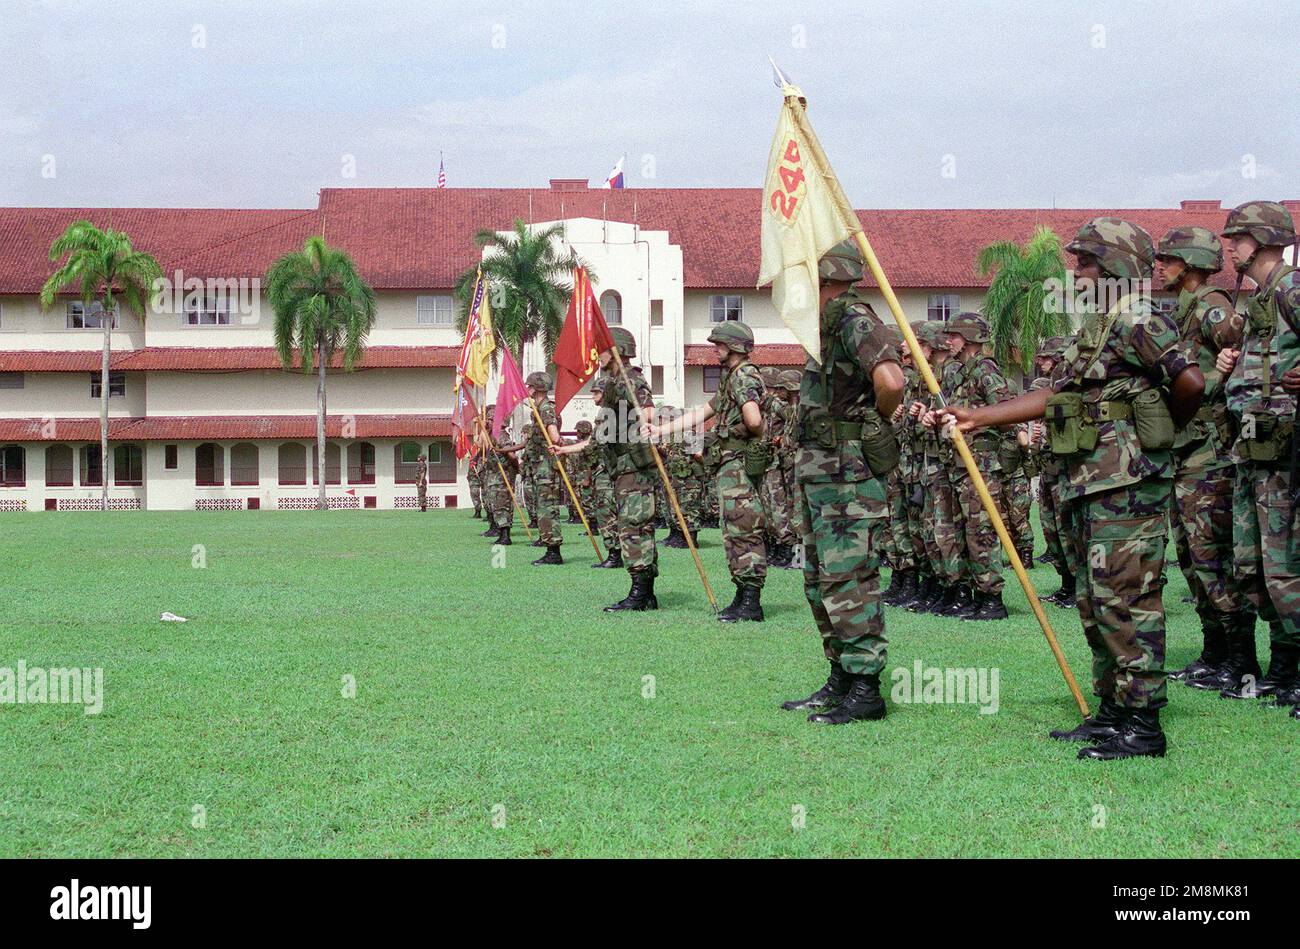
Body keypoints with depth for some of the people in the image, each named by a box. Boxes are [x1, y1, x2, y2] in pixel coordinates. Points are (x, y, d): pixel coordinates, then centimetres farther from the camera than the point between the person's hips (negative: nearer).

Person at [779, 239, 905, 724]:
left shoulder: (854, 319, -15)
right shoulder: (826, 324, 16)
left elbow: (890, 381, -32)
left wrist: (875, 420, -14)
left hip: (848, 470, -11)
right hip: (818, 468, 11)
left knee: (848, 577, -10)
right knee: (821, 579, 14)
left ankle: (865, 690, -7)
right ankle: (841, 679, 22)